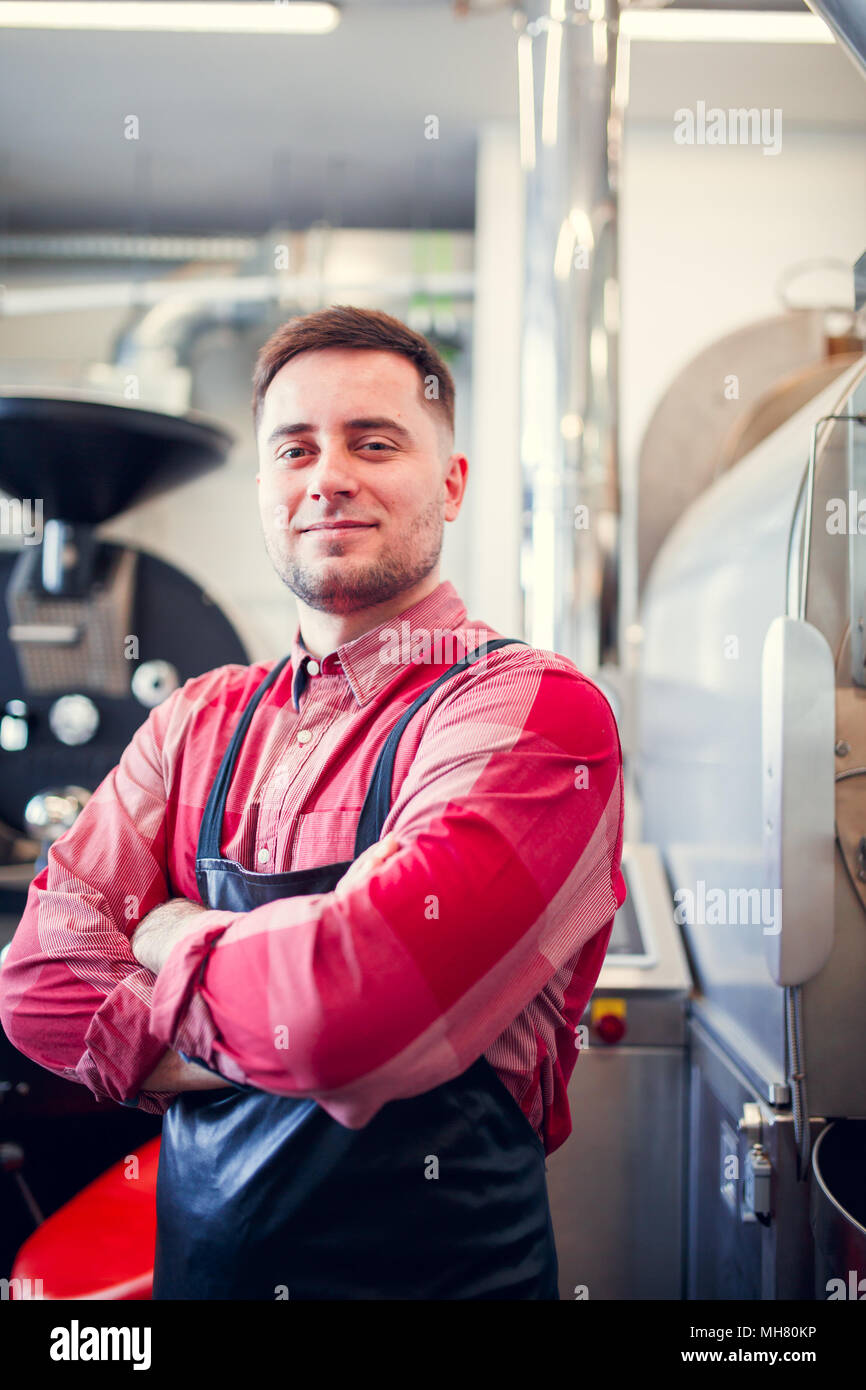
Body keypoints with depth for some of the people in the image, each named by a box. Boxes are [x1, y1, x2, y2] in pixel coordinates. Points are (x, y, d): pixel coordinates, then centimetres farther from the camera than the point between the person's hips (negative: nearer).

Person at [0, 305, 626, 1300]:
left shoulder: (533, 713, -18)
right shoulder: (198, 723, 1)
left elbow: (347, 1007, -30)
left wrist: (176, 945, -10)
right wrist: (262, 1045, -19)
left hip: (435, 1263, -4)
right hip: (194, 1256, 5)